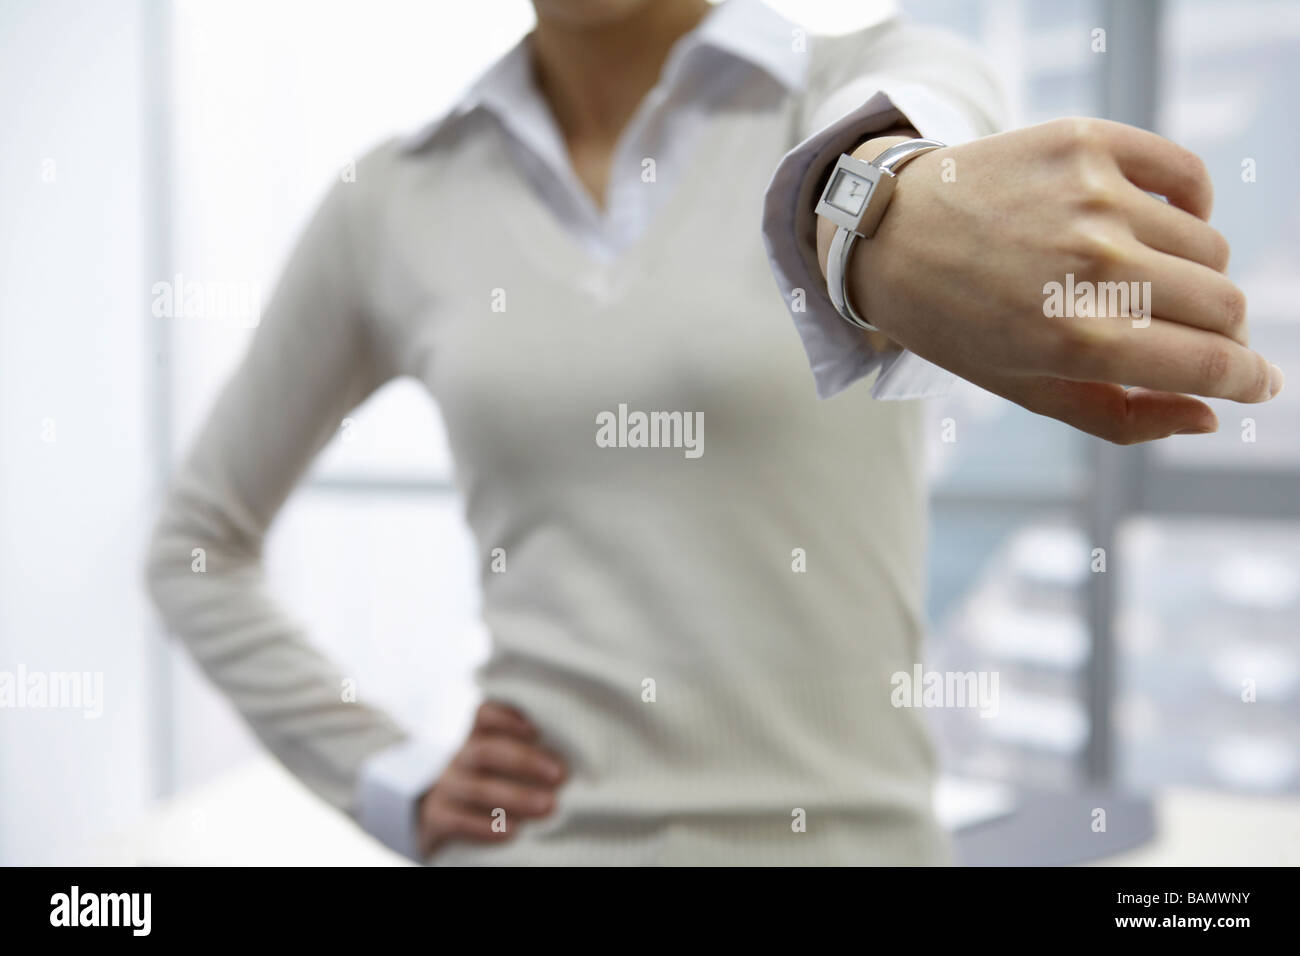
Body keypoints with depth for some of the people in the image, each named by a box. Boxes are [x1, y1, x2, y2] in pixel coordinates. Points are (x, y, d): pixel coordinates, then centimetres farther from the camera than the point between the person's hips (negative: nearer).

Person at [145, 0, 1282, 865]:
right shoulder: (395, 205, 2)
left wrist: (885, 185, -51)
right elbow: (198, 542, 10)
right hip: (524, 836, 2)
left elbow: (926, 108, -29)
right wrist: (397, 786, 1)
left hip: (842, 834, -1)